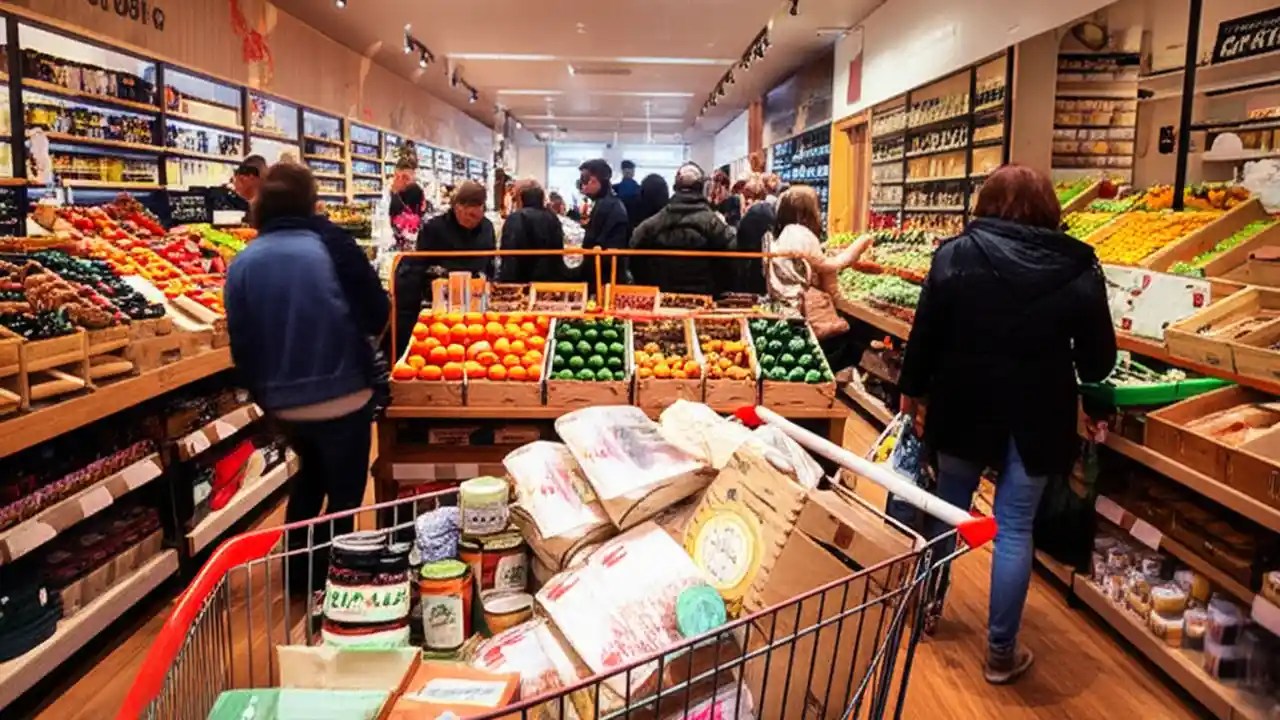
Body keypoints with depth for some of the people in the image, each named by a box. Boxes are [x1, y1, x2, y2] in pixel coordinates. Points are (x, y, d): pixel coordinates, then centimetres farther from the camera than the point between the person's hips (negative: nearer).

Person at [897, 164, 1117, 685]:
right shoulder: (1079, 267, -4)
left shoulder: (956, 254, -7)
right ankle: (1001, 651, 15)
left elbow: (926, 332, -4)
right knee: (1015, 526, 6)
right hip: (1036, 414, 0)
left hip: (964, 404, 1)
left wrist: (912, 389, 10)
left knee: (950, 505, 19)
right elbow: (1099, 359, 1)